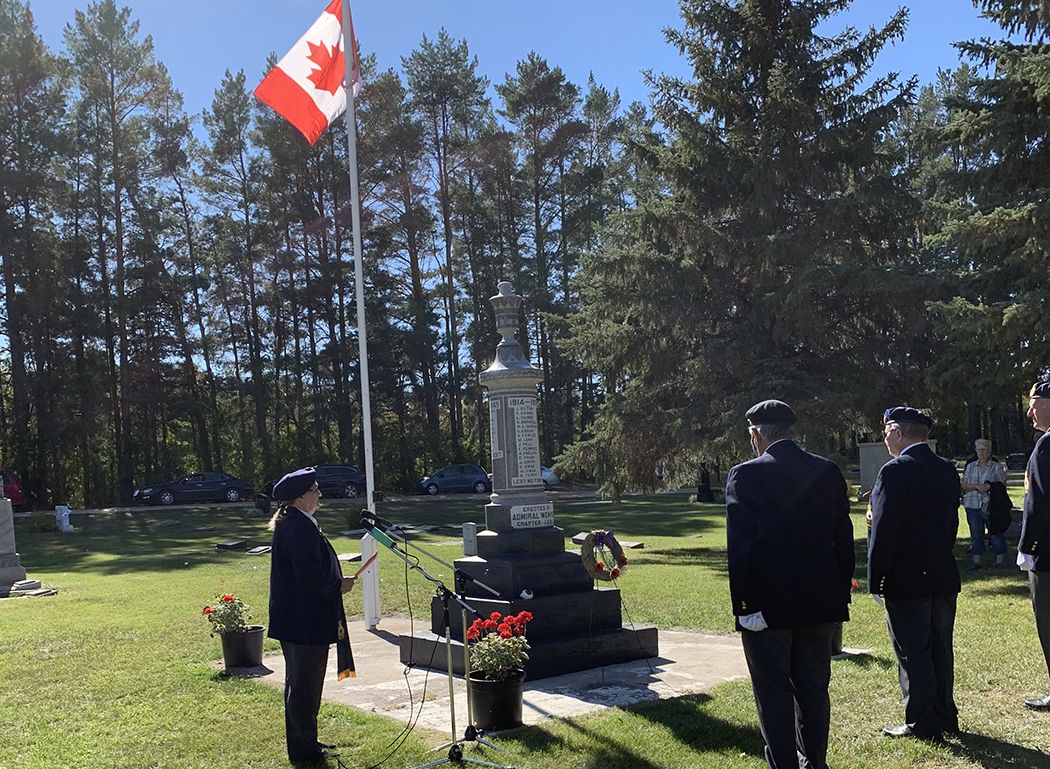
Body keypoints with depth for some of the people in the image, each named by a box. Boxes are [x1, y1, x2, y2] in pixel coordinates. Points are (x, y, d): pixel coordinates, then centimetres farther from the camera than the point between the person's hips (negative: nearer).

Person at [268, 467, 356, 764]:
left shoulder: (290, 525, 12)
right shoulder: (301, 528, -22)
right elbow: (310, 577, -27)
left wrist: (335, 582, 16)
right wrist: (339, 585, -12)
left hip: (295, 620, 11)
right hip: (306, 623, -11)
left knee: (300, 683, 20)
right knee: (305, 685, 0)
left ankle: (303, 742, 32)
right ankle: (304, 749, 11)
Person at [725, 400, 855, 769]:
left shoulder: (744, 476, -11)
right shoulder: (828, 472, 1)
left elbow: (739, 547, -15)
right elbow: (844, 540, 5)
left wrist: (745, 605, -11)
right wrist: (841, 593, 12)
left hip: (767, 606, -4)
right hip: (820, 601, 5)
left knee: (773, 692, 6)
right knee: (814, 688, 17)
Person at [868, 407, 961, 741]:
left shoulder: (895, 471, -17)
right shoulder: (947, 471, 7)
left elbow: (884, 529, -19)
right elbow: (951, 524, 12)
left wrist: (876, 581, -13)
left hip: (906, 581, -8)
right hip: (944, 577, 8)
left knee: (912, 654, 2)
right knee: (940, 649, 16)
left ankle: (922, 723, 9)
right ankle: (945, 717, 26)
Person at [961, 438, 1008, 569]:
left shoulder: (997, 467, 3)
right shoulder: (970, 466, 12)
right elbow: (964, 485, 5)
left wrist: (989, 487, -16)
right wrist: (977, 486, -12)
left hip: (991, 505, -3)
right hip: (973, 504, 3)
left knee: (996, 532, -1)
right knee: (976, 534, 5)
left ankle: (1000, 560, 7)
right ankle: (976, 561, 10)